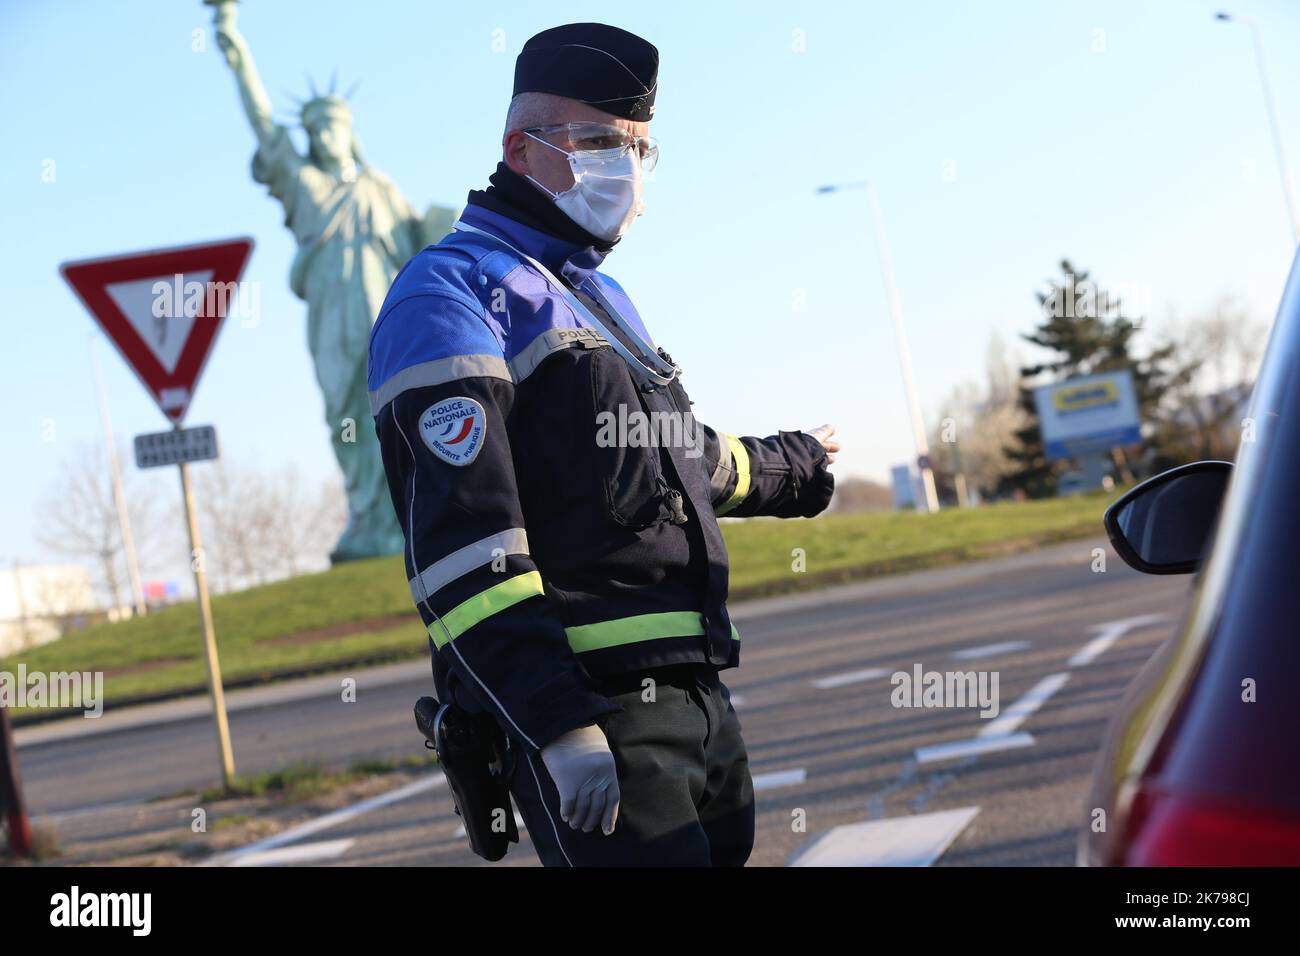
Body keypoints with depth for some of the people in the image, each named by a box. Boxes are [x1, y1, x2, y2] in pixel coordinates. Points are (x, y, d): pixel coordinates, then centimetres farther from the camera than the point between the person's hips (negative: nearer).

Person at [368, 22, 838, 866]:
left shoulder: (605, 300, 23)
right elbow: (463, 539, -17)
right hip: (590, 714, -9)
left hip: (697, 698, 9)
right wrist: (558, 724, -24)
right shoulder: (452, 292, -6)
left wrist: (793, 468, 58)